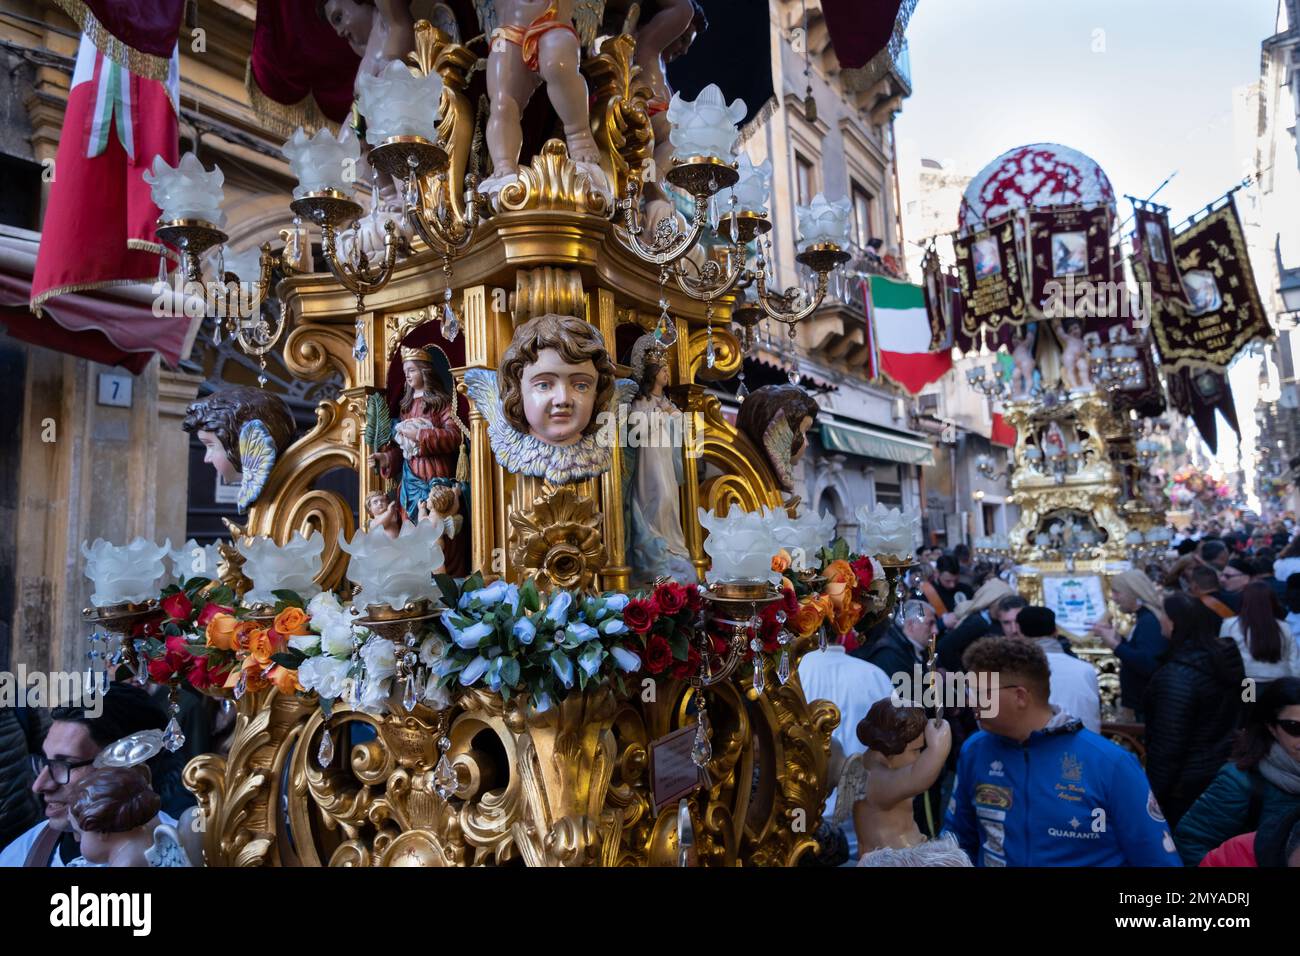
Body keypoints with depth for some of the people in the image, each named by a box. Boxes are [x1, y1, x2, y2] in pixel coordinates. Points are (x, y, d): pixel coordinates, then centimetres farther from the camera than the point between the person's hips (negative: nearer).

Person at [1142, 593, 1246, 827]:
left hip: (1186, 782, -8)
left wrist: (1153, 794, -13)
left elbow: (1169, 744, -23)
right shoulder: (1227, 656, -3)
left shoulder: (1178, 674, -28)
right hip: (1224, 772, 8)